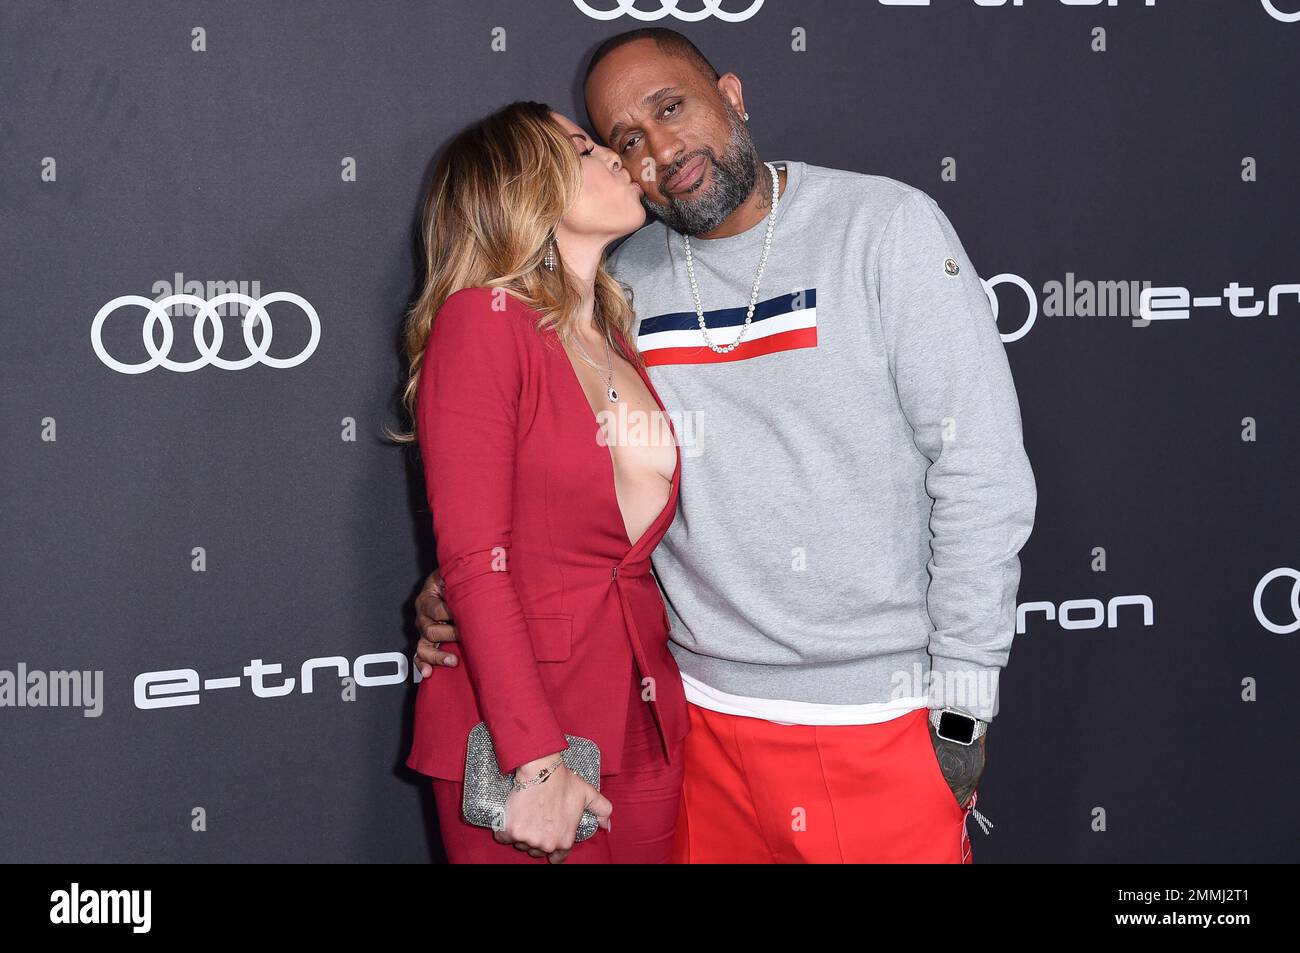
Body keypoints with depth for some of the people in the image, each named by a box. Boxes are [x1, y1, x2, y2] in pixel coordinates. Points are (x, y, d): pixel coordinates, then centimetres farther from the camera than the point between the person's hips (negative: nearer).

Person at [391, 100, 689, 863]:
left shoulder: (618, 340, 13)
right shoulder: (482, 320, -9)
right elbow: (473, 561, -16)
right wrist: (538, 762, -20)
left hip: (645, 726, 6)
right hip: (524, 739, -6)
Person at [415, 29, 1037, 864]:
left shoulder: (885, 225, -7)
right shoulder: (626, 285, 4)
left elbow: (981, 473, -10)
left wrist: (963, 706, -11)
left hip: (884, 721, -3)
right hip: (706, 716, 4)